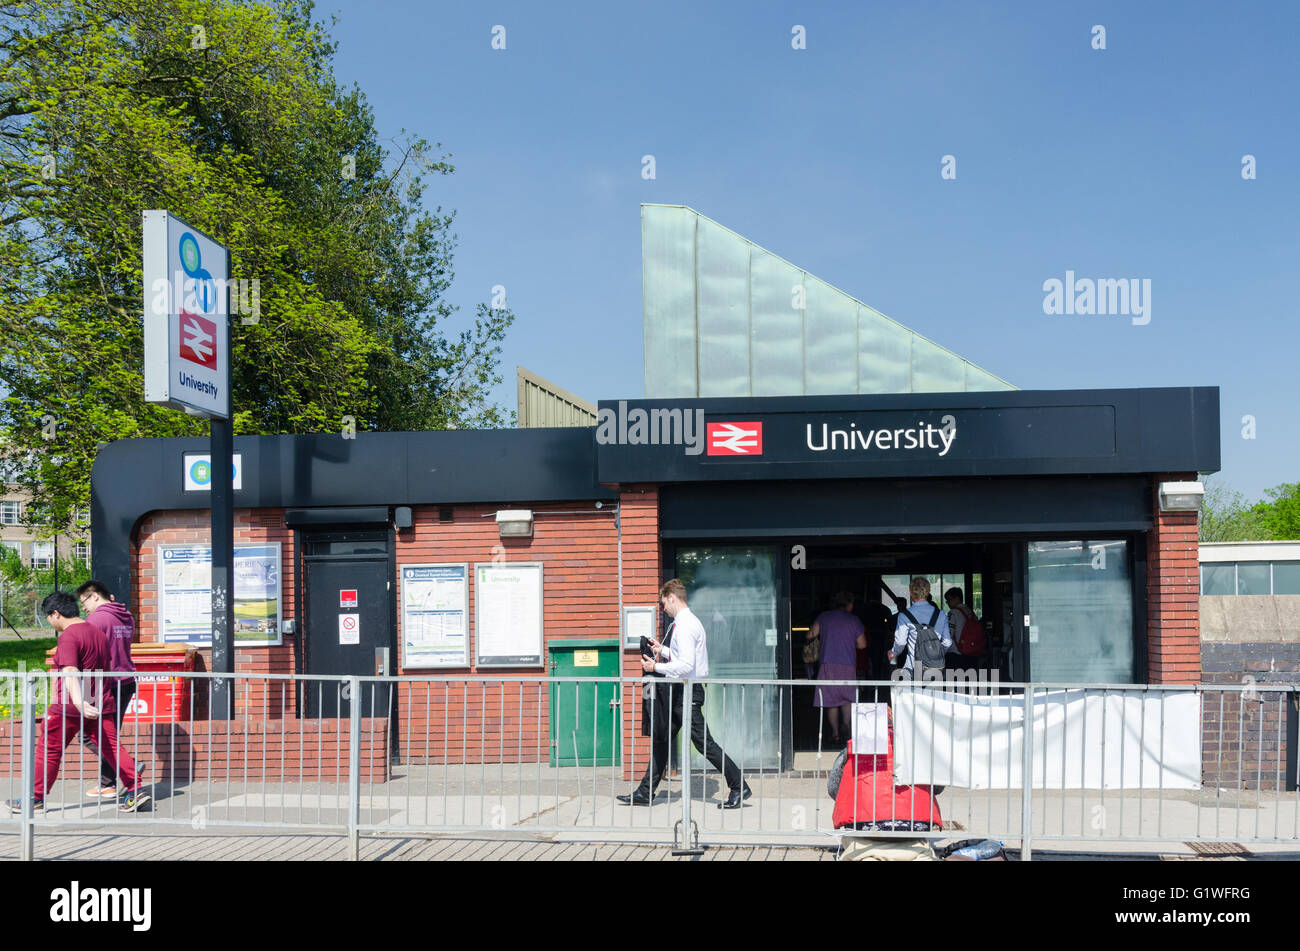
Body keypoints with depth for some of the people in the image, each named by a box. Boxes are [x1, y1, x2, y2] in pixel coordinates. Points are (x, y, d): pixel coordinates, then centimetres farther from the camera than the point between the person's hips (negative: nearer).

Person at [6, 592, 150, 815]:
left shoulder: (68, 637, -14)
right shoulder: (98, 633, 13)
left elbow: (70, 673, -27)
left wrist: (79, 703, -39)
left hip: (69, 706, -7)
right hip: (100, 704, 7)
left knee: (49, 751, 9)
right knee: (112, 747, 6)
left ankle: (36, 799, 19)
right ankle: (136, 789, -2)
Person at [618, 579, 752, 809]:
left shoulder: (686, 626, -18)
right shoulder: (684, 622, 14)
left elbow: (686, 665, -26)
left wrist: (656, 667, -18)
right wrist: (663, 650, 17)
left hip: (688, 691, -11)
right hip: (678, 690, 11)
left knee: (703, 742, -6)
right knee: (661, 739, 12)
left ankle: (739, 787, 3)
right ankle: (645, 792, 19)